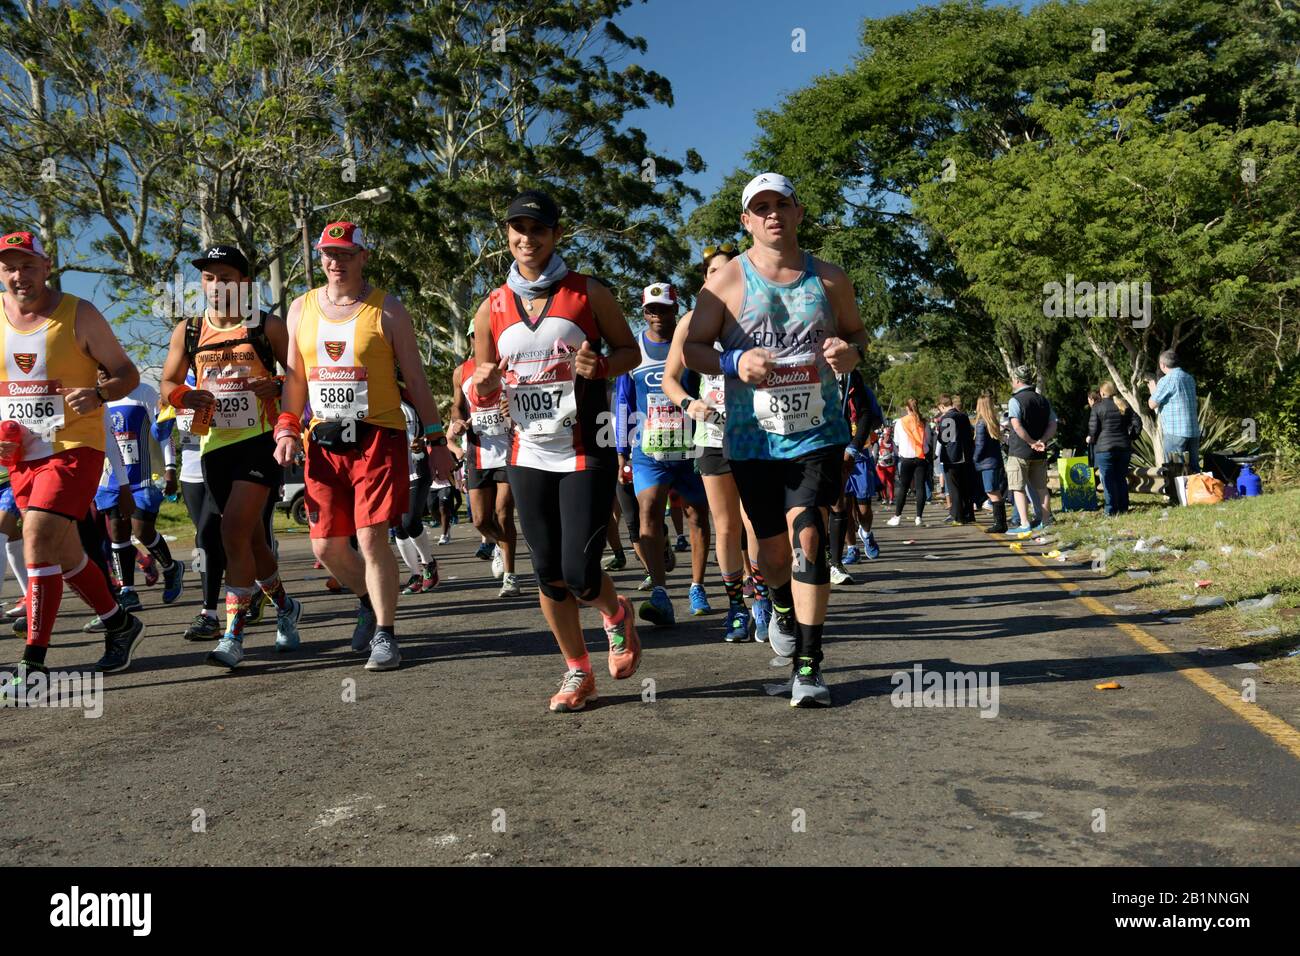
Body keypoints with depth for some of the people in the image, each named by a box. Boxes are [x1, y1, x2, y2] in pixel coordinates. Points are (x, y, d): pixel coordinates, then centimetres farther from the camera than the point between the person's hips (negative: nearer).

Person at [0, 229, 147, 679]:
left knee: (38, 540, -20)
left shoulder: (79, 314, -4)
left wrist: (98, 395, -21)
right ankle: (120, 625, 33)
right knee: (63, 553, 14)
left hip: (74, 448, -6)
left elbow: (128, 373, 0)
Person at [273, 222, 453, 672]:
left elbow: (415, 379, 2)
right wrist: (286, 429, 5)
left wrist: (436, 440, -2)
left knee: (371, 538, -11)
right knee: (326, 546, 6)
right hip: (323, 442, 5)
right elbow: (294, 377, 18)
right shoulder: (301, 309, 12)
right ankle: (367, 600, 34)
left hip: (377, 437, -4)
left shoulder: (387, 311, 0)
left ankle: (385, 635, 2)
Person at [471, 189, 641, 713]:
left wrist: (601, 365, -17)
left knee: (579, 573, -8)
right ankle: (578, 672, 25)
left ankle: (617, 614, 28)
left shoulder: (588, 293, -2)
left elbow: (630, 350, 5)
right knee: (548, 573, 7)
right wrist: (484, 388, -11)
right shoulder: (492, 308, 7)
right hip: (528, 457, 4)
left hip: (587, 454, -3)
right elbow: (481, 385, 14)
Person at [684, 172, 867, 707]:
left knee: (808, 539, -15)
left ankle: (807, 667, -7)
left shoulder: (829, 279, 7)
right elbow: (692, 348, 2)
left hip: (818, 433, 0)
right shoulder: (727, 281, 1)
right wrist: (734, 363, -19)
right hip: (752, 438, 0)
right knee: (773, 548, 8)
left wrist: (852, 351, -5)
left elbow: (856, 331, 19)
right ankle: (784, 613, 45)